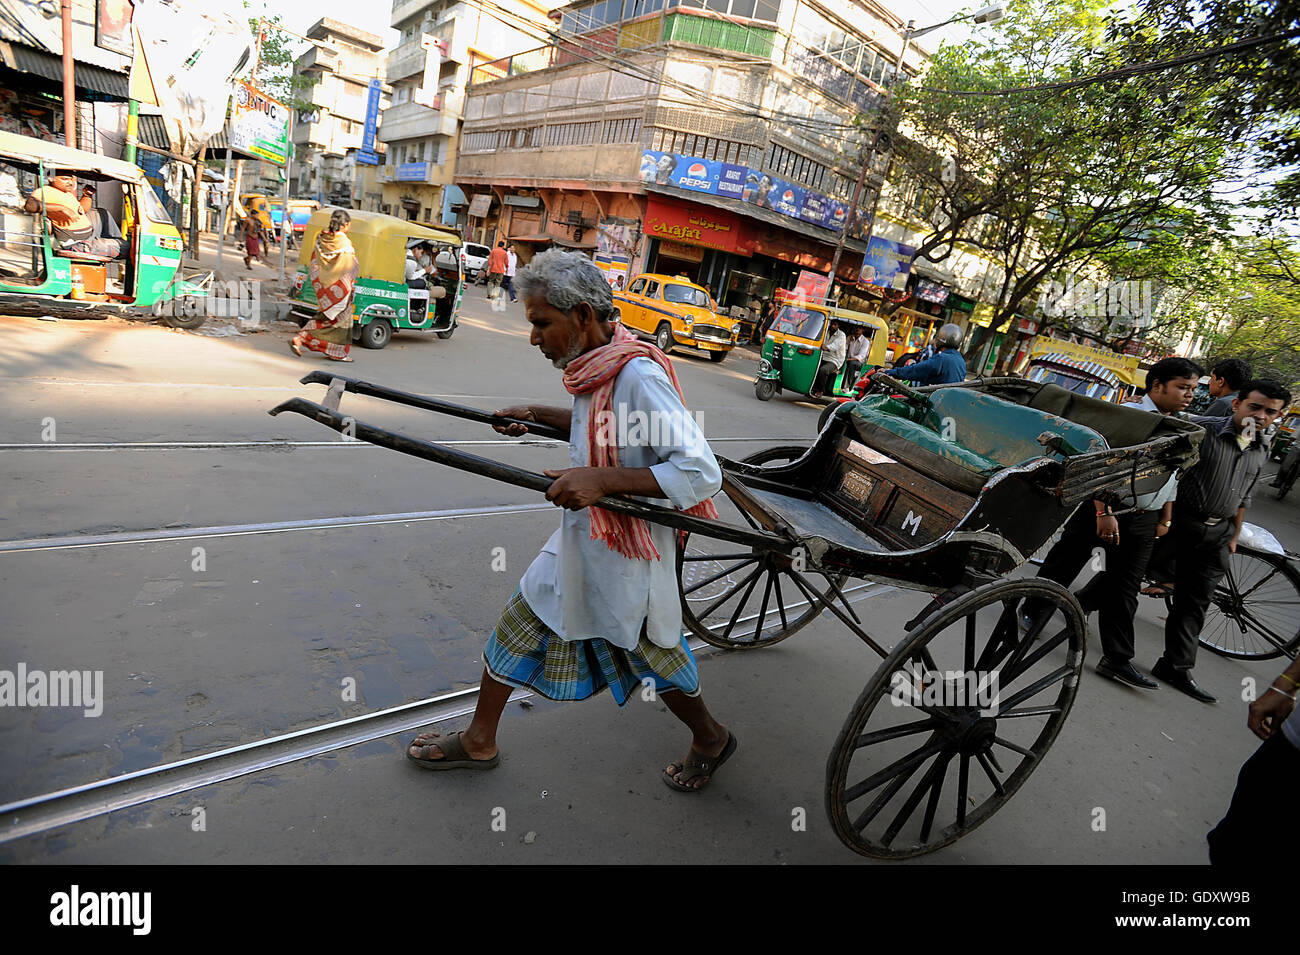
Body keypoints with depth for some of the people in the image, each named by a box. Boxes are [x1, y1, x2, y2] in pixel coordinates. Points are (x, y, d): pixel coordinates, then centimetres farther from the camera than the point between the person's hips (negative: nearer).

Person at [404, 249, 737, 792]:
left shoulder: (639, 375, -26)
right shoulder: (596, 364, 0)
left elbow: (701, 473, -30)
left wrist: (602, 478, -35)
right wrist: (538, 416, 15)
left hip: (624, 554, -8)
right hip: (578, 539, 8)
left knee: (650, 656, 12)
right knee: (516, 627, 16)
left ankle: (711, 740, 42)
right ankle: (478, 743, 38)